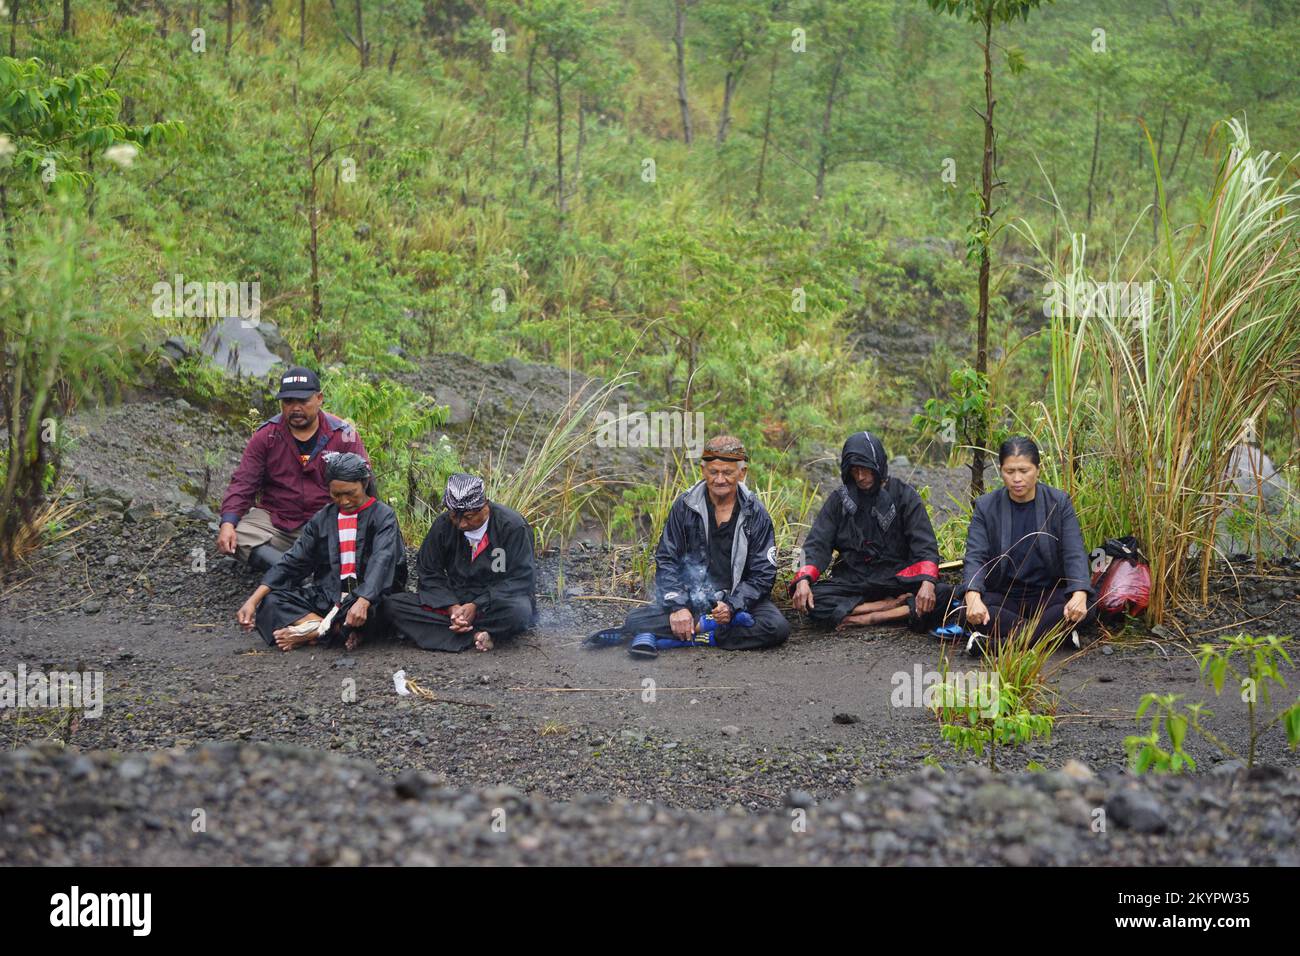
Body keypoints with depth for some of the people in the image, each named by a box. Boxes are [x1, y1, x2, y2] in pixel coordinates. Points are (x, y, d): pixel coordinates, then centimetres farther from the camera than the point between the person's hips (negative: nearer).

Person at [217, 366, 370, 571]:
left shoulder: (343, 435, -1)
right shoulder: (266, 436, 3)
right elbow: (243, 483, 1)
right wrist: (228, 523, -16)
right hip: (273, 521, 2)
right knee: (234, 540, -26)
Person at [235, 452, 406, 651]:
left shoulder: (382, 516, -3)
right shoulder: (322, 519, 11)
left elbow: (381, 562, -19)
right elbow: (292, 562, 5)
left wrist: (362, 602, -39)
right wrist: (253, 601, -8)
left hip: (367, 596, -5)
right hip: (327, 596, 5)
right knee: (270, 602, -16)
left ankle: (313, 630, -21)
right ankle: (336, 629, -30)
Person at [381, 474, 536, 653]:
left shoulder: (513, 526, -11)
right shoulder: (443, 524, -1)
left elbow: (521, 579, -12)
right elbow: (428, 574, 4)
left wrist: (477, 606, -22)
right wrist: (451, 607, -15)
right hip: (454, 599, 4)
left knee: (520, 610, -41)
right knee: (392, 606, -20)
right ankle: (476, 635, -27)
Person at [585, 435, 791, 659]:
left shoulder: (755, 513, -4)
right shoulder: (685, 506, -2)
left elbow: (763, 574, -7)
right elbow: (666, 560, -2)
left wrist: (731, 606, -24)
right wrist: (677, 607, -17)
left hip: (739, 598, 0)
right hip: (690, 597, 0)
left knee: (777, 628, -31)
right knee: (636, 620, -23)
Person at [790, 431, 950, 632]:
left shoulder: (904, 495, 1)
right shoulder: (839, 499, 6)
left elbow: (924, 544, -8)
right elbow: (817, 544, -1)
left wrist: (927, 582, -28)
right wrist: (803, 580, -22)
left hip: (897, 580, -1)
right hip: (851, 583, 2)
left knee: (945, 595, -30)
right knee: (805, 596, -28)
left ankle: (864, 618, -28)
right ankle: (892, 606, -24)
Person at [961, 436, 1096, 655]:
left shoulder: (1059, 503, -2)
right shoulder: (986, 507, -2)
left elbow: (1074, 554, -13)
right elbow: (975, 556, -14)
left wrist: (1079, 595, -33)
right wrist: (972, 596, -36)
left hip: (1048, 596, 0)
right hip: (1003, 598, 0)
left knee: (1086, 608, -30)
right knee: (972, 613, -32)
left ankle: (1002, 642, -29)